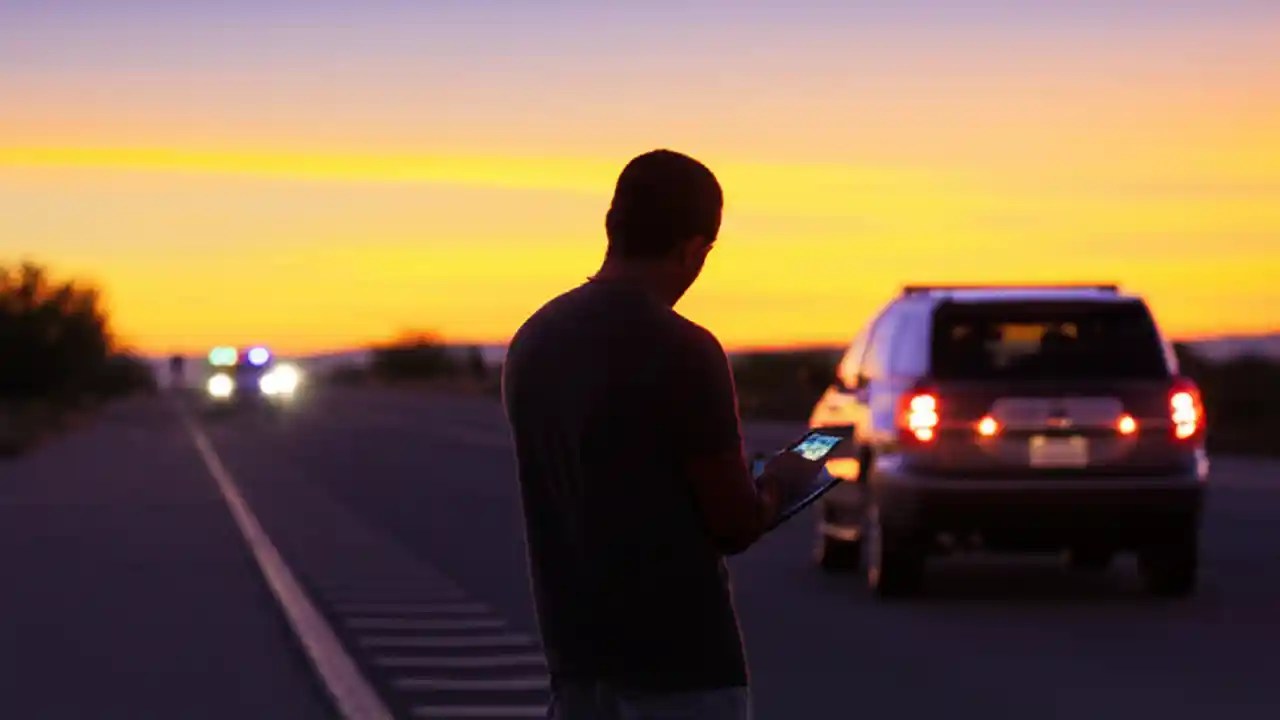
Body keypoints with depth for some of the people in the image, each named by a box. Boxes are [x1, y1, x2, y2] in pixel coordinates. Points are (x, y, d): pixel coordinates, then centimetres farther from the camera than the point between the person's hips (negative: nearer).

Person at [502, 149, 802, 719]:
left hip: (578, 652, 7)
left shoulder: (533, 342, 7)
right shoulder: (682, 352, -16)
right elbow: (735, 523, -12)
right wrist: (773, 486, 10)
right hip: (680, 657, -7)